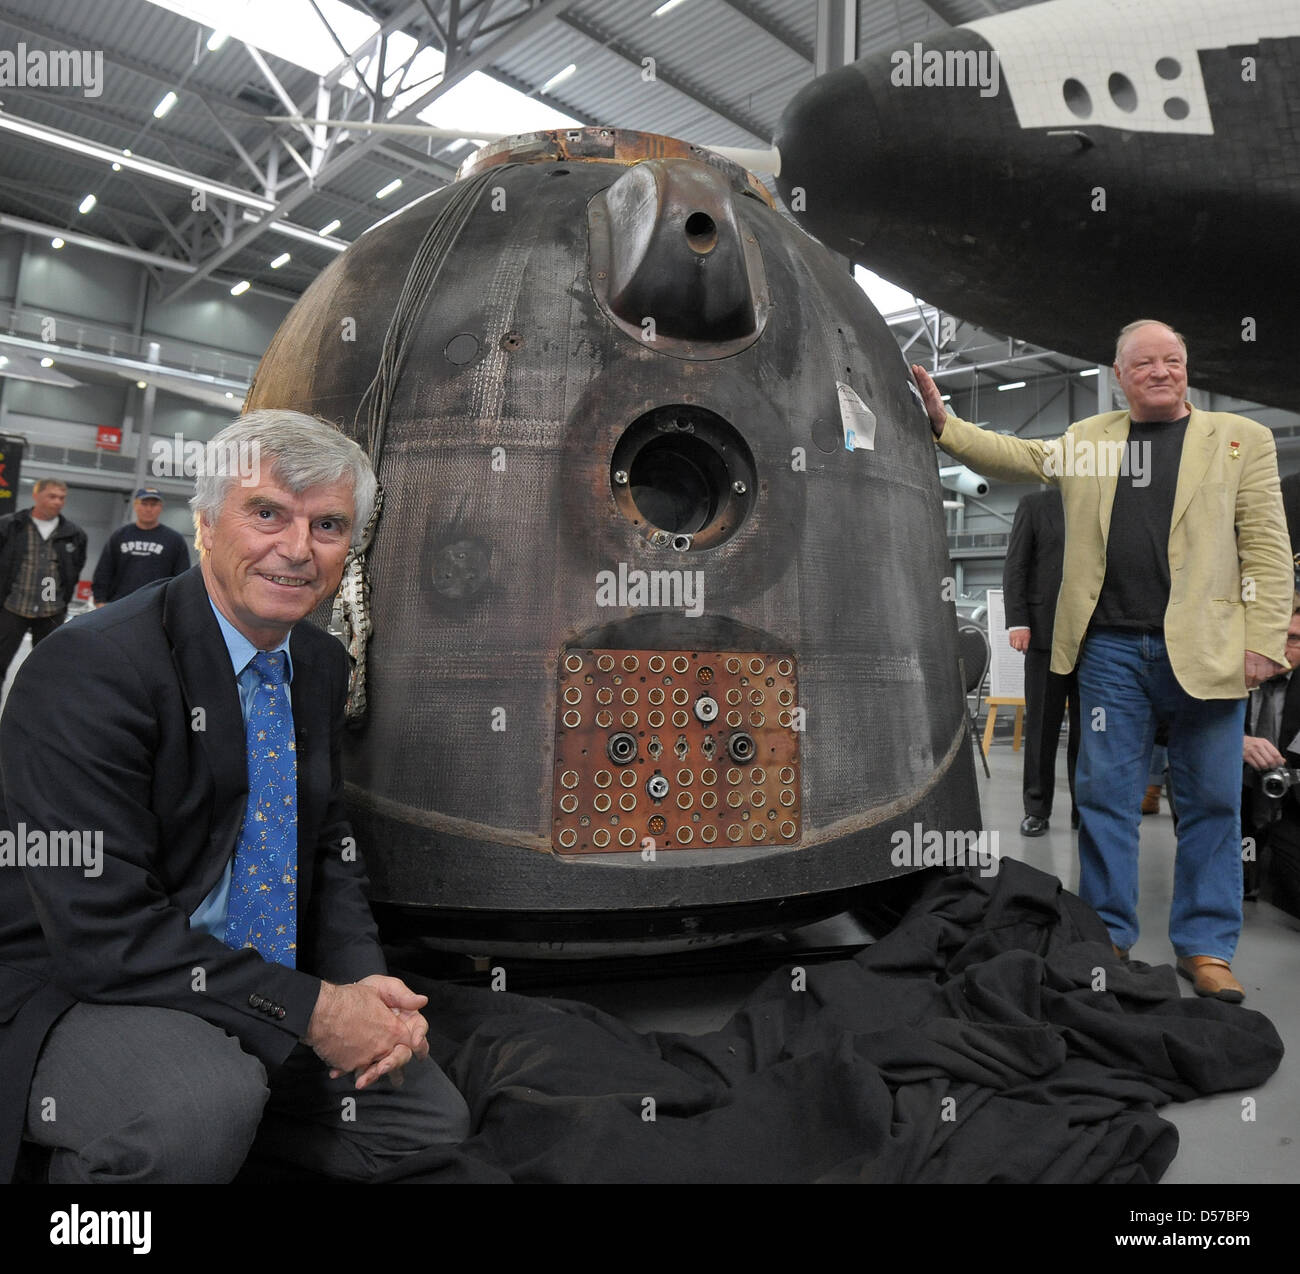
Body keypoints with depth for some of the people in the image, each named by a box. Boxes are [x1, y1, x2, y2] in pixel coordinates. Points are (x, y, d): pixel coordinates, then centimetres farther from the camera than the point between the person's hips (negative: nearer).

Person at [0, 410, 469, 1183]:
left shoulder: (323, 665, 2)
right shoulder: (90, 669, -22)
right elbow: (102, 931, -25)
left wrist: (362, 981, -9)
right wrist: (310, 1009, -23)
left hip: (256, 990, 7)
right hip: (74, 993, -7)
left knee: (434, 1118, 8)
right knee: (203, 1101, -36)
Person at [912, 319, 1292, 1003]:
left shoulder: (1241, 439, 7)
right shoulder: (1086, 438, 14)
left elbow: (1265, 545, 1)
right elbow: (1012, 456, 11)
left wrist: (1264, 640, -7)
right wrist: (943, 423, -3)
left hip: (1203, 651, -1)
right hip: (1110, 647, 1)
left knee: (1212, 800, 6)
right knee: (1105, 795, 5)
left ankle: (1205, 947, 21)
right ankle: (1107, 938, 18)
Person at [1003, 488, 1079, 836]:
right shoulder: (1034, 505, 8)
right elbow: (1014, 567, 2)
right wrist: (1018, 621, -8)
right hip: (1046, 631, -2)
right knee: (1042, 724, 2)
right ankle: (1037, 809, 10)